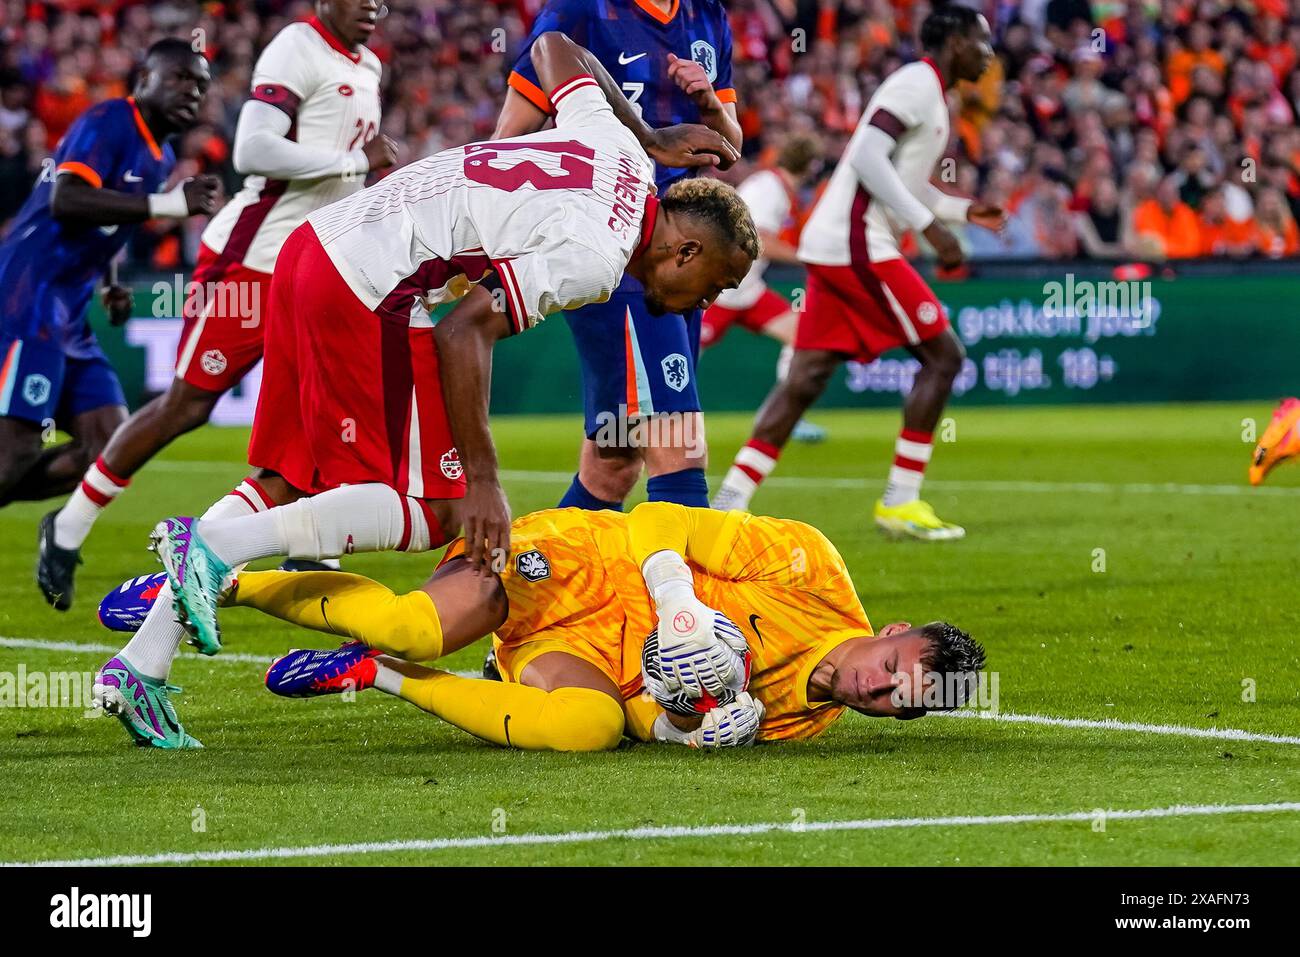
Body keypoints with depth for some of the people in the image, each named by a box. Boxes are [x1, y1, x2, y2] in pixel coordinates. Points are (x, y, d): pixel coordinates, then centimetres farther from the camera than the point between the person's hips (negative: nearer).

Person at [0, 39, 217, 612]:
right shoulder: (108, 123, -10)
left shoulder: (161, 156, 18)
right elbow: (66, 201, -25)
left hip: (67, 317, 10)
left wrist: (111, 286, 14)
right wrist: (167, 204, -26)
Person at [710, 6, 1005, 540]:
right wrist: (930, 225, -20)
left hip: (829, 247, 10)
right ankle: (899, 504, 0)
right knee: (942, 356, -2)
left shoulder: (927, 92, 22)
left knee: (805, 379, 4)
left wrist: (962, 210, 24)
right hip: (858, 245, -10)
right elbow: (868, 158, -21)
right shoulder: (917, 84, -10)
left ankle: (728, 502, -2)